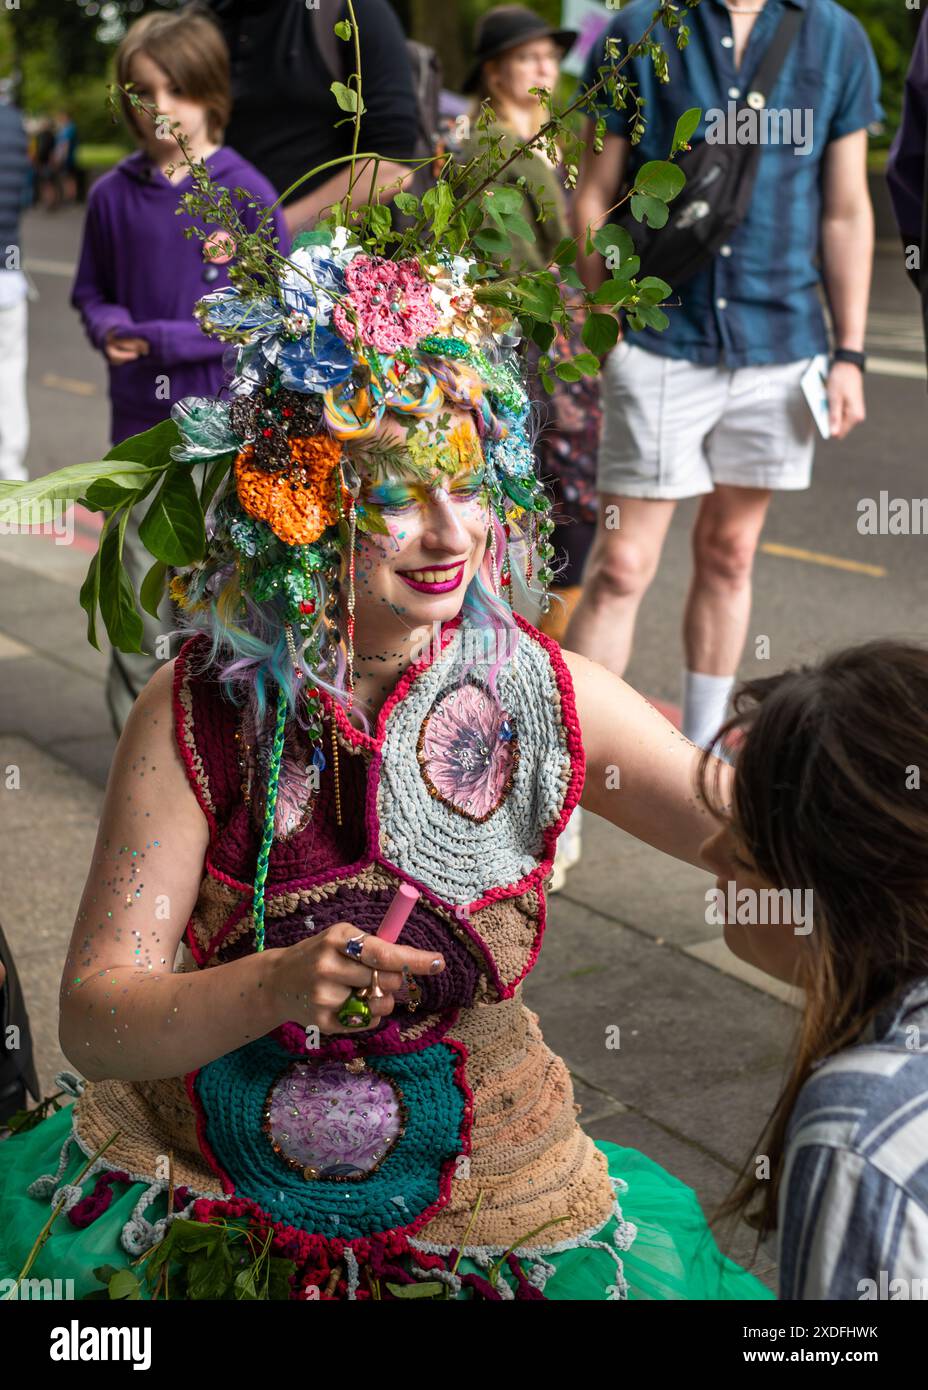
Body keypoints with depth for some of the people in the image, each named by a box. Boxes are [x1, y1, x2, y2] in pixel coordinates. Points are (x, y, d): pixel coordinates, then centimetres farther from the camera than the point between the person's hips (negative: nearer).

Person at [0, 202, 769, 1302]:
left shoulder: (550, 701, -8)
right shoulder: (197, 713, -12)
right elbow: (92, 1021, -15)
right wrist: (278, 986, -33)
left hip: (475, 1196, 1)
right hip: (198, 1180, -1)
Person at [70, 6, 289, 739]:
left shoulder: (245, 193, -5)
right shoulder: (114, 195, 4)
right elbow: (91, 290, 17)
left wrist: (171, 341, -14)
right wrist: (109, 328, -6)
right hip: (140, 425, 3)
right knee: (142, 591, 6)